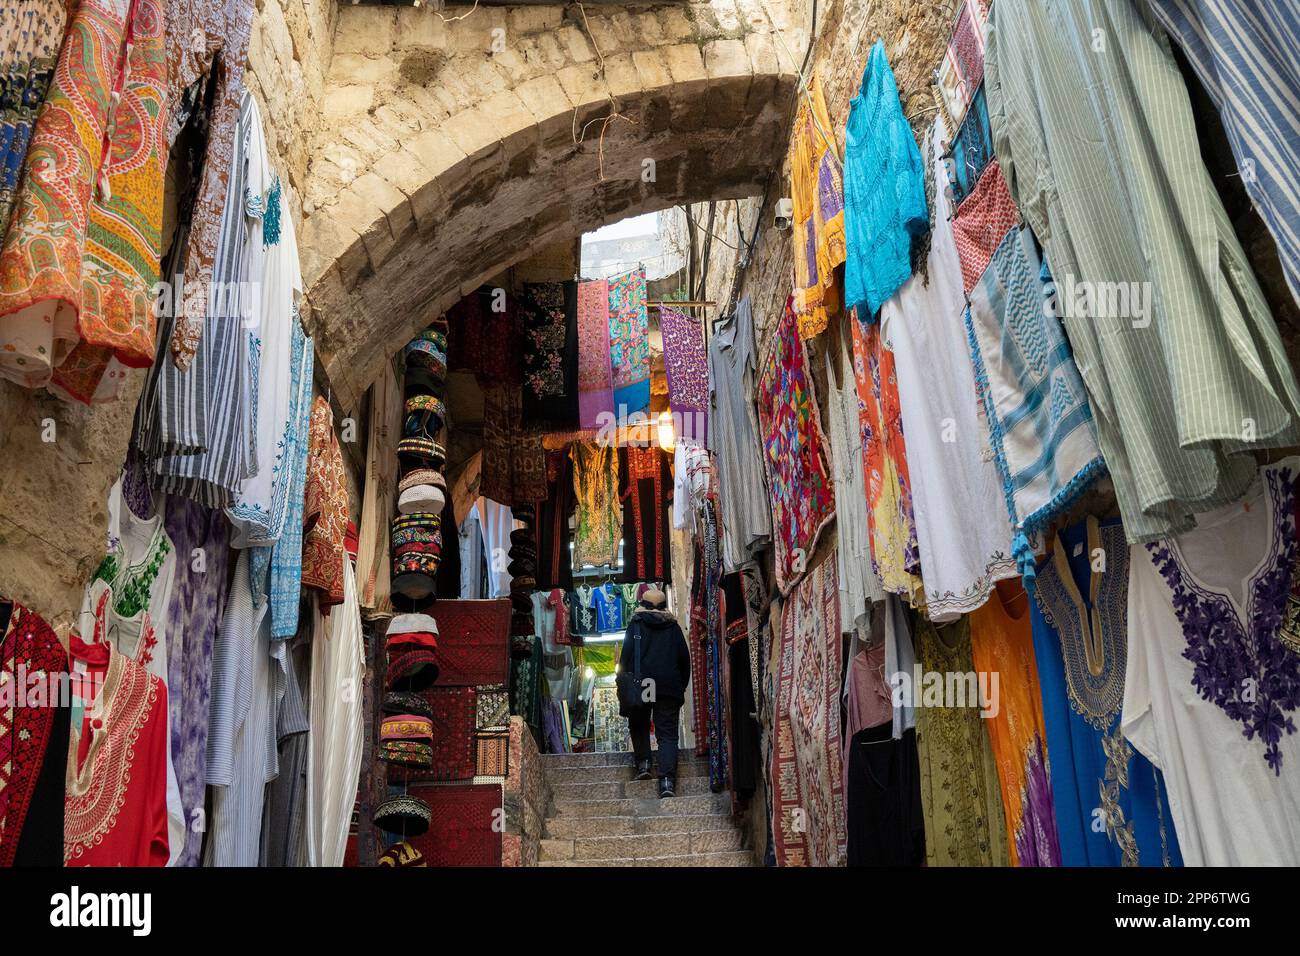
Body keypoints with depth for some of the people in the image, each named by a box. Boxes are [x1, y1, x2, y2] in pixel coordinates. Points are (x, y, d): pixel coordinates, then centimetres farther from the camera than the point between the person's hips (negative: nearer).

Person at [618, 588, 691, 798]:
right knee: (668, 733, 0)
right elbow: (685, 658, 11)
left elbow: (627, 655, -4)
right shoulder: (673, 626, 12)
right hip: (669, 686, 1)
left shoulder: (636, 624, 4)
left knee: (639, 726, 20)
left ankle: (643, 763, 6)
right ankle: (667, 779, -13)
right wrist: (682, 686, 17)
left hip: (641, 684, -1)